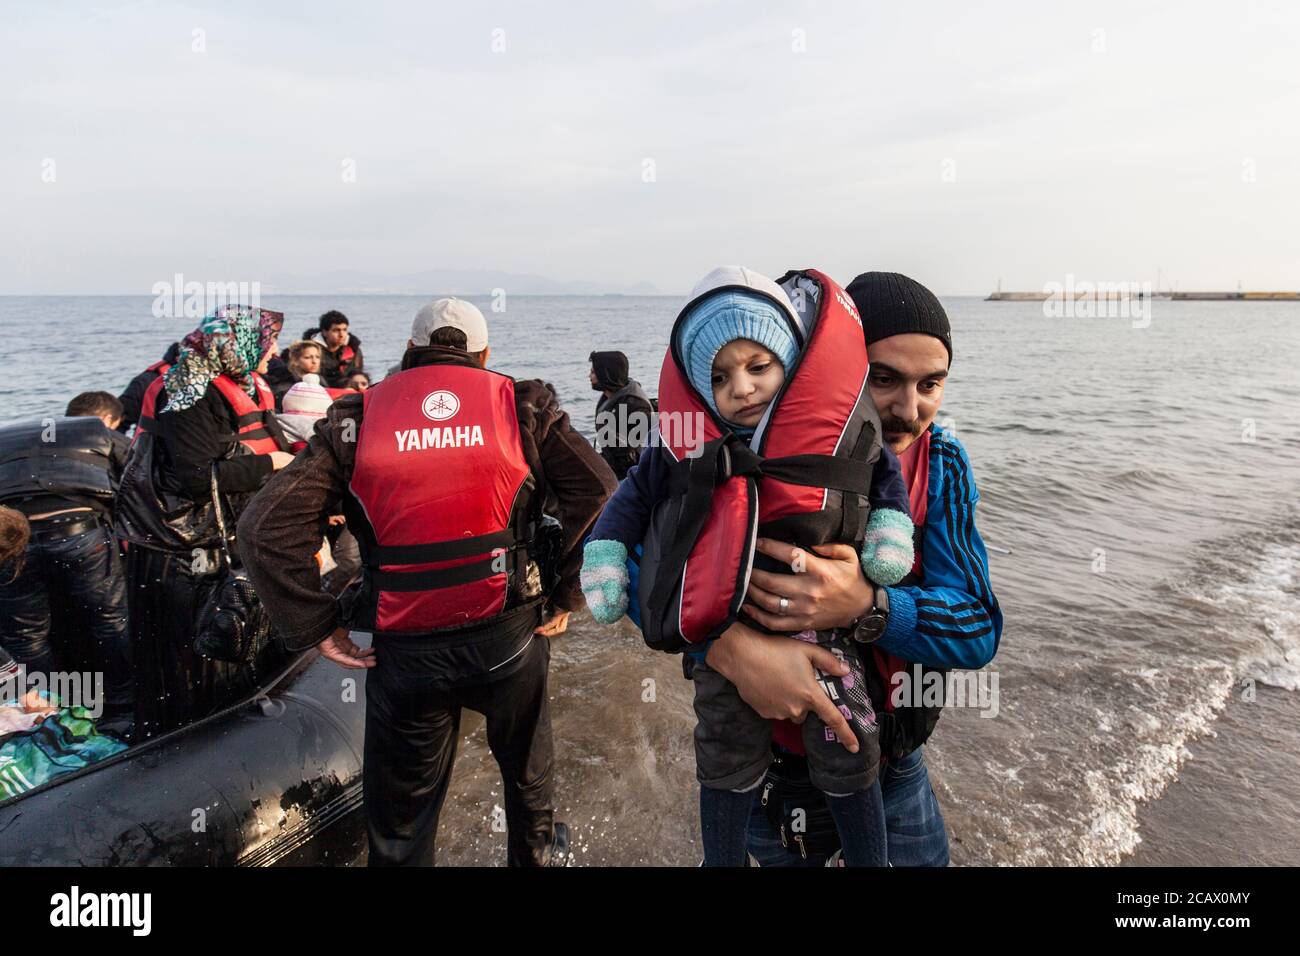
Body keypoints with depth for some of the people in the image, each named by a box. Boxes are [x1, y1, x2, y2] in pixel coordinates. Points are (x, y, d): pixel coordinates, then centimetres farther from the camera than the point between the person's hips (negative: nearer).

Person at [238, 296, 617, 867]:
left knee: (399, 825, 21)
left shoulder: (356, 417, 0)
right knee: (527, 765, 30)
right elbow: (598, 495, -8)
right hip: (511, 637, 1)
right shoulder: (522, 405, 0)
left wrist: (317, 627, -2)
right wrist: (566, 597, -1)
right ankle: (537, 852, 54)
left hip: (404, 649, 0)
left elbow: (265, 527, -7)